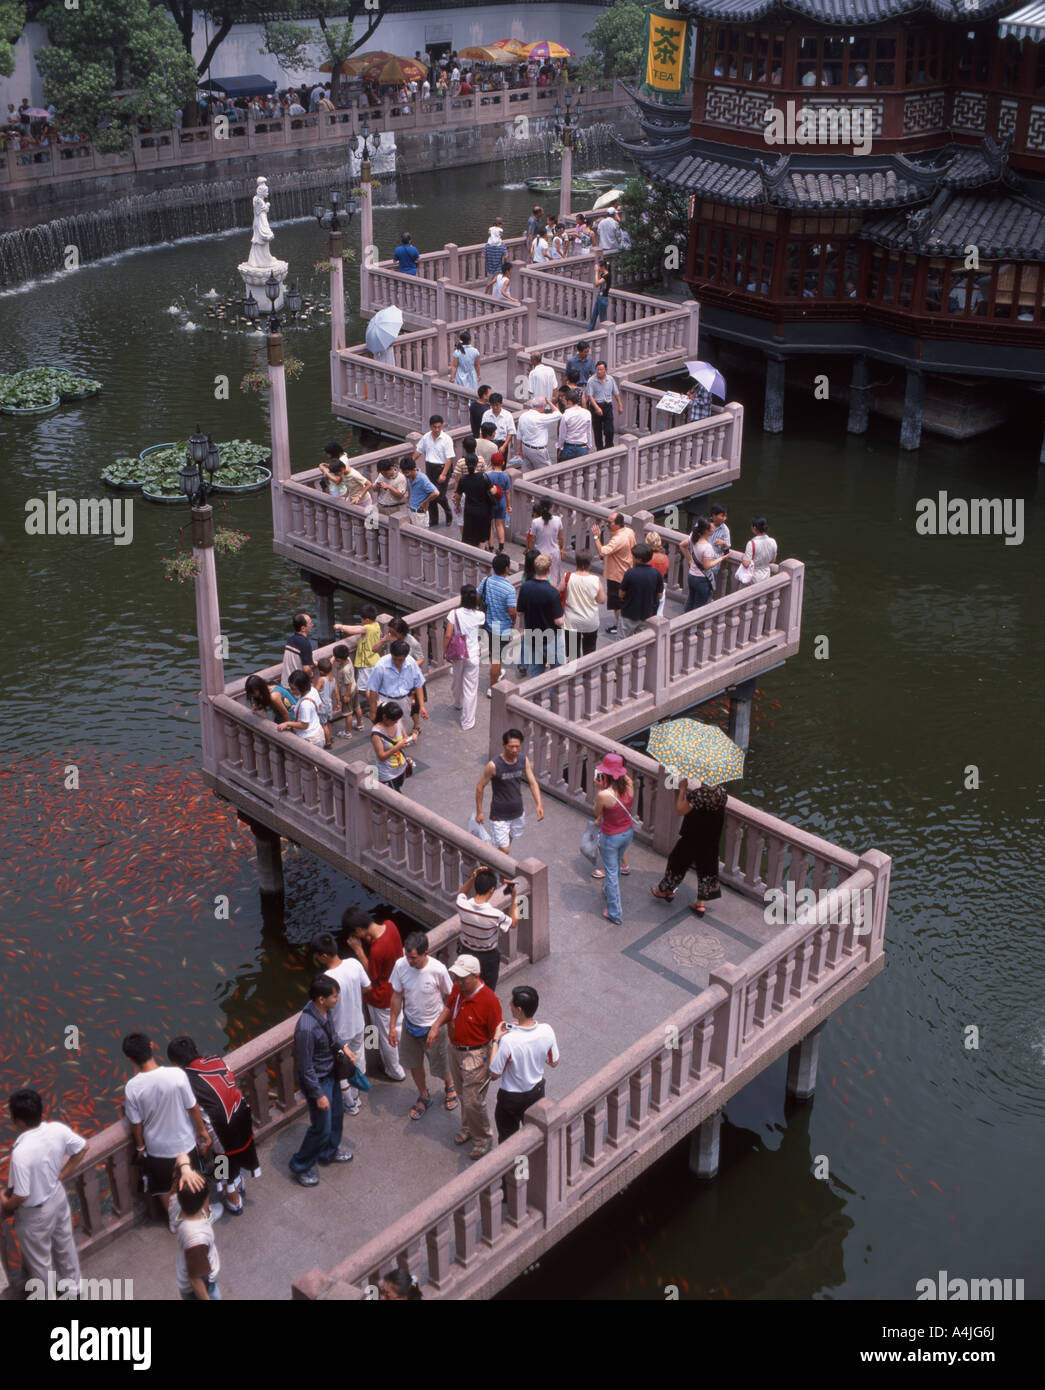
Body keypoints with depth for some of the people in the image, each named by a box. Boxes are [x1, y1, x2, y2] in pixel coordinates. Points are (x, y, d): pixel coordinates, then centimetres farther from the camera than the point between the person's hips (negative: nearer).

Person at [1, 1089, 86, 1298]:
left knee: (38, 1258, 20)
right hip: (58, 1196, 6)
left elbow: (21, 1196, -28)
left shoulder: (21, 1153, -38)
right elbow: (82, 1148, -3)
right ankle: (71, 1283, 52)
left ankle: (47, 1297, 42)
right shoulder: (57, 1129, -20)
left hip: (35, 1212, -6)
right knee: (64, 1243, 30)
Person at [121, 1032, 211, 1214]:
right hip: (184, 1144, 0)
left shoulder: (132, 1087, -23)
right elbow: (192, 1107, -14)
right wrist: (202, 1129, 4)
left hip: (156, 1149, 0)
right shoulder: (177, 1074, -26)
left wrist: (140, 1147, 9)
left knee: (164, 1188, 27)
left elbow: (136, 1123, -9)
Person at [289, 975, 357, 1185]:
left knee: (336, 1115, 25)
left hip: (331, 1072, 8)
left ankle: (329, 1152, 50)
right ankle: (300, 1166, 29)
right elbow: (306, 1067, -27)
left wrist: (343, 1046, -3)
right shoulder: (306, 1028, -37)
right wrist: (318, 1095, -19)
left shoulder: (326, 1011, -12)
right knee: (322, 1128, 7)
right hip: (316, 1080, -8)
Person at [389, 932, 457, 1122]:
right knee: (414, 1063, 21)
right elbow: (397, 996, -5)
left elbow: (449, 997, -11)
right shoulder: (400, 965, -20)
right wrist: (392, 1026, -3)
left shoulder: (438, 970, -30)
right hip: (410, 1023, 3)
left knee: (439, 1066, 14)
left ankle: (450, 1086, 49)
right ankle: (424, 1097, 47)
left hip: (433, 1026, -3)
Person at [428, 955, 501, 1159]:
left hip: (476, 1055, -7)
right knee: (463, 1094, 24)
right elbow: (449, 1008, 14)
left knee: (473, 1101, 1)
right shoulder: (457, 988, -8)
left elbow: (496, 1035, -21)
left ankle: (483, 1139, 23)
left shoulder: (489, 1000, -29)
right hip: (455, 1049, 7)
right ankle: (467, 1127, 47)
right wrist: (436, 1025, -2)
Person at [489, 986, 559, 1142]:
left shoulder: (508, 1041, -34)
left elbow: (495, 1073, -20)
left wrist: (496, 1040, -13)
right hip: (537, 1092, 4)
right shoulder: (547, 1031, -20)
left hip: (512, 1098, -4)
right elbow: (554, 1063, -3)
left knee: (507, 1138, 20)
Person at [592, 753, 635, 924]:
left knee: (611, 872, 13)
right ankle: (609, 889, 58)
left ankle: (614, 914, 23)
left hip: (611, 837, -5)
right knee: (617, 865, 31)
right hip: (628, 832, 5)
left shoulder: (603, 795, -31)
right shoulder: (629, 785, -16)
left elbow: (597, 813, -11)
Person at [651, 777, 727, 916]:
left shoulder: (697, 794, -30)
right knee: (706, 865, 18)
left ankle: (665, 890, 36)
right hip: (712, 841, 6)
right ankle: (702, 902, 26)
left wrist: (682, 789, -14)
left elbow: (681, 810, -24)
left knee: (679, 861, 17)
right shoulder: (721, 793, -9)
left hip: (692, 838, -5)